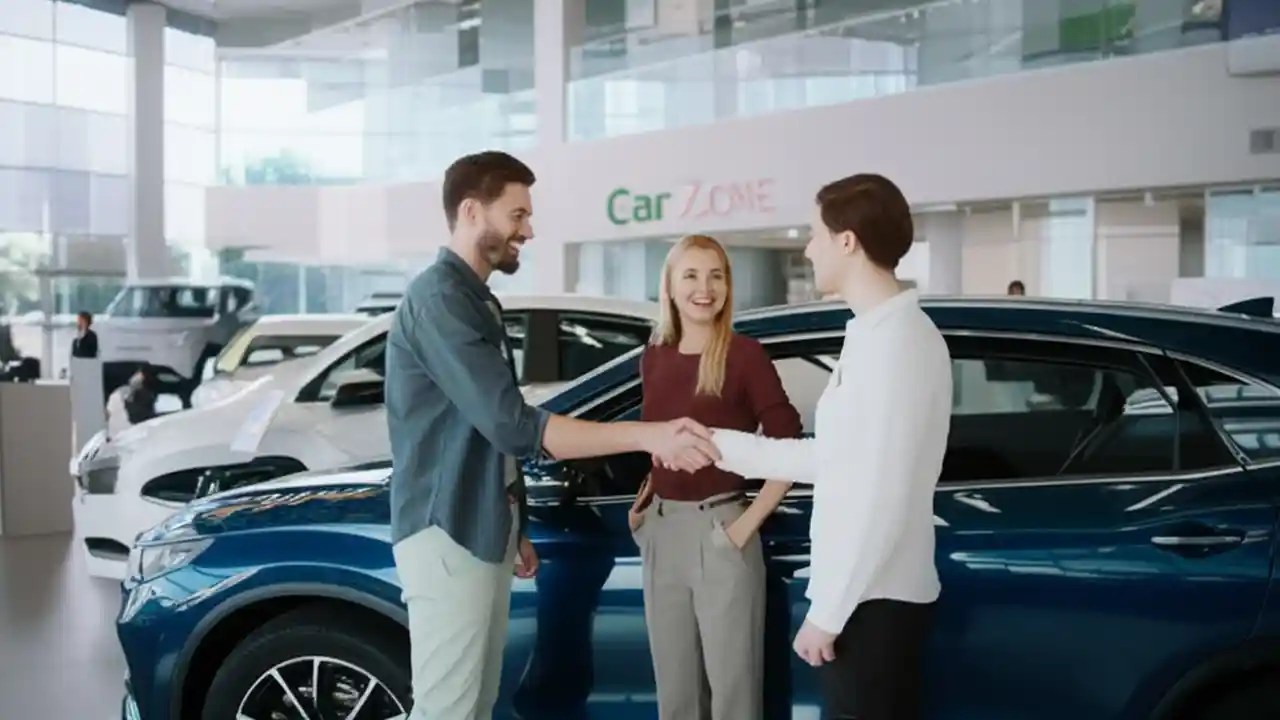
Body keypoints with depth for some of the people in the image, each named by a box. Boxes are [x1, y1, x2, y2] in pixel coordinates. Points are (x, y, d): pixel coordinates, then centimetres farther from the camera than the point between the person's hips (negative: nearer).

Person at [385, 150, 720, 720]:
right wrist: (649, 435, -29)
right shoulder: (438, 298, -17)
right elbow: (512, 425, -26)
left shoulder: (476, 300, 15)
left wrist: (514, 531, 24)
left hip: (483, 533, 10)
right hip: (447, 535, -9)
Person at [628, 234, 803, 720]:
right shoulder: (654, 358, 7)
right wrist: (643, 504, 8)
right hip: (662, 533, 5)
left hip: (719, 531, -5)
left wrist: (749, 524, -13)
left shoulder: (744, 355, -10)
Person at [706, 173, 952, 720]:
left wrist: (826, 611, -18)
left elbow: (880, 498, -23)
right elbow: (837, 458, 14)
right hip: (872, 594, 9)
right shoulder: (880, 333, 10)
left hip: (871, 601, -9)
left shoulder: (891, 341, -21)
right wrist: (725, 447, 18)